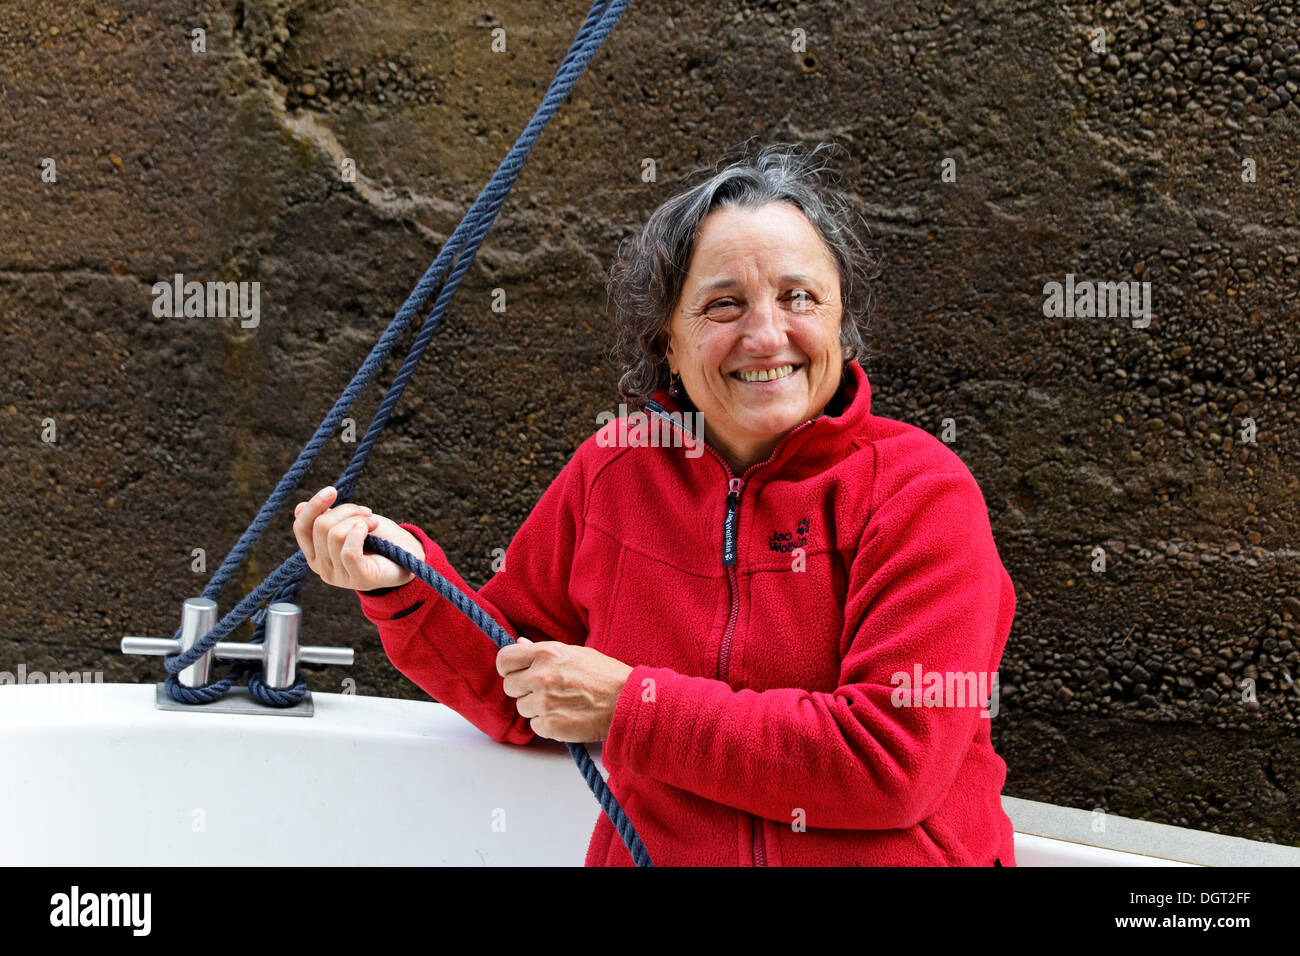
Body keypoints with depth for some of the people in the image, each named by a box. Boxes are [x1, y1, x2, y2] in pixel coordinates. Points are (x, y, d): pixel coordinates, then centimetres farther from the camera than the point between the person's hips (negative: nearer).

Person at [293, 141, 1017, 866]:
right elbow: (520, 698, 14)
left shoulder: (919, 487, -6)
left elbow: (894, 758, -15)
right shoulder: (613, 469, 5)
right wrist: (407, 587, -3)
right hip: (655, 855, 2)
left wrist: (631, 705, -12)